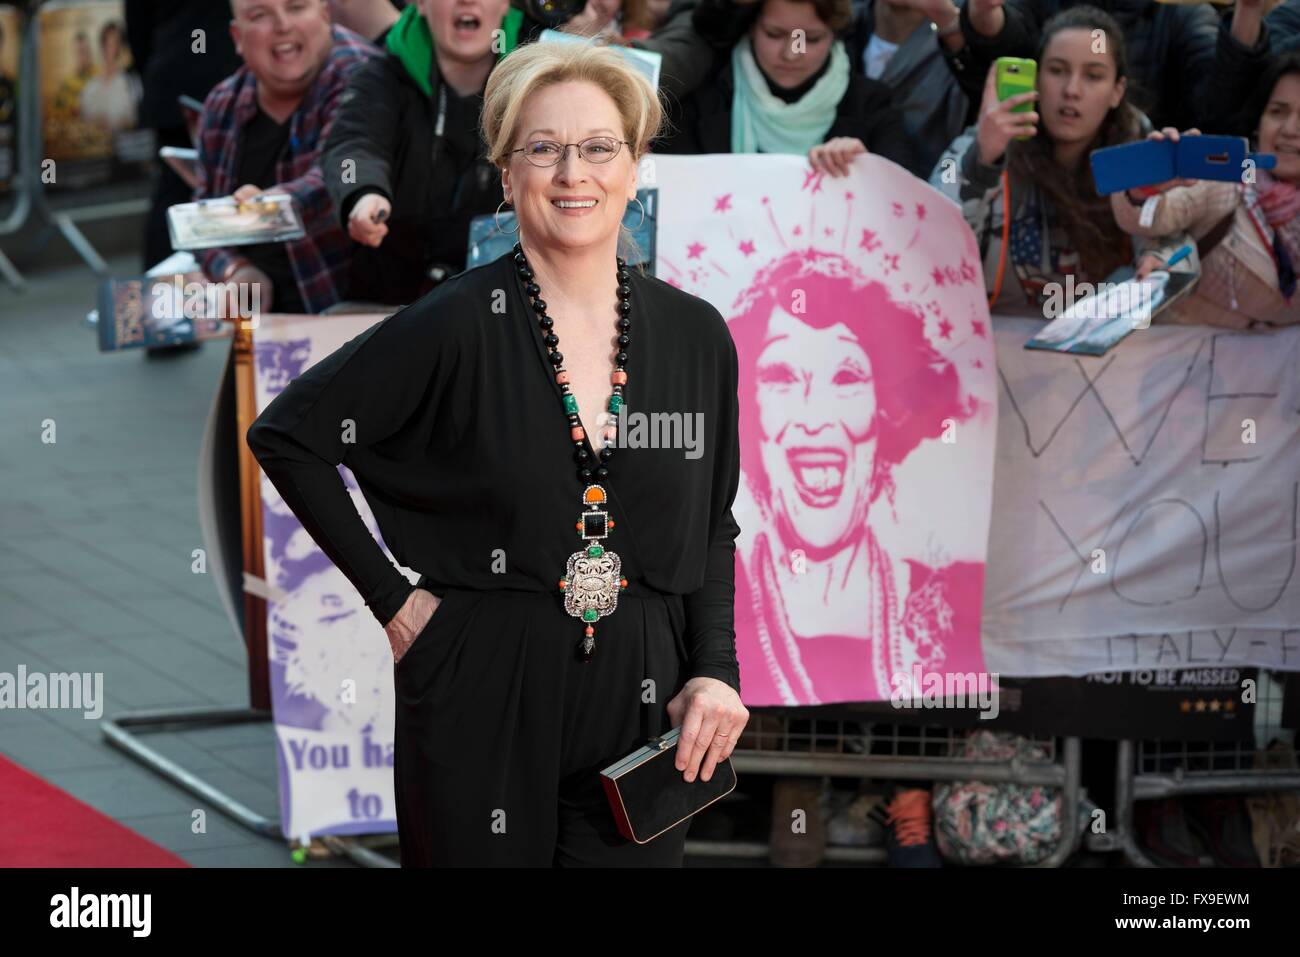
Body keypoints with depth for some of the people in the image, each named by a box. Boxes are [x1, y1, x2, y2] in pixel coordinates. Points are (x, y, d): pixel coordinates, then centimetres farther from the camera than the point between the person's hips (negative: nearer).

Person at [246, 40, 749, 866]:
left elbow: (715, 529, 13)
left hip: (641, 706, 3)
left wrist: (716, 670, -1)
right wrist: (388, 595, -4)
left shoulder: (696, 336, 4)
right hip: (482, 702, -3)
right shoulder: (456, 327, -7)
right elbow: (284, 435, -2)